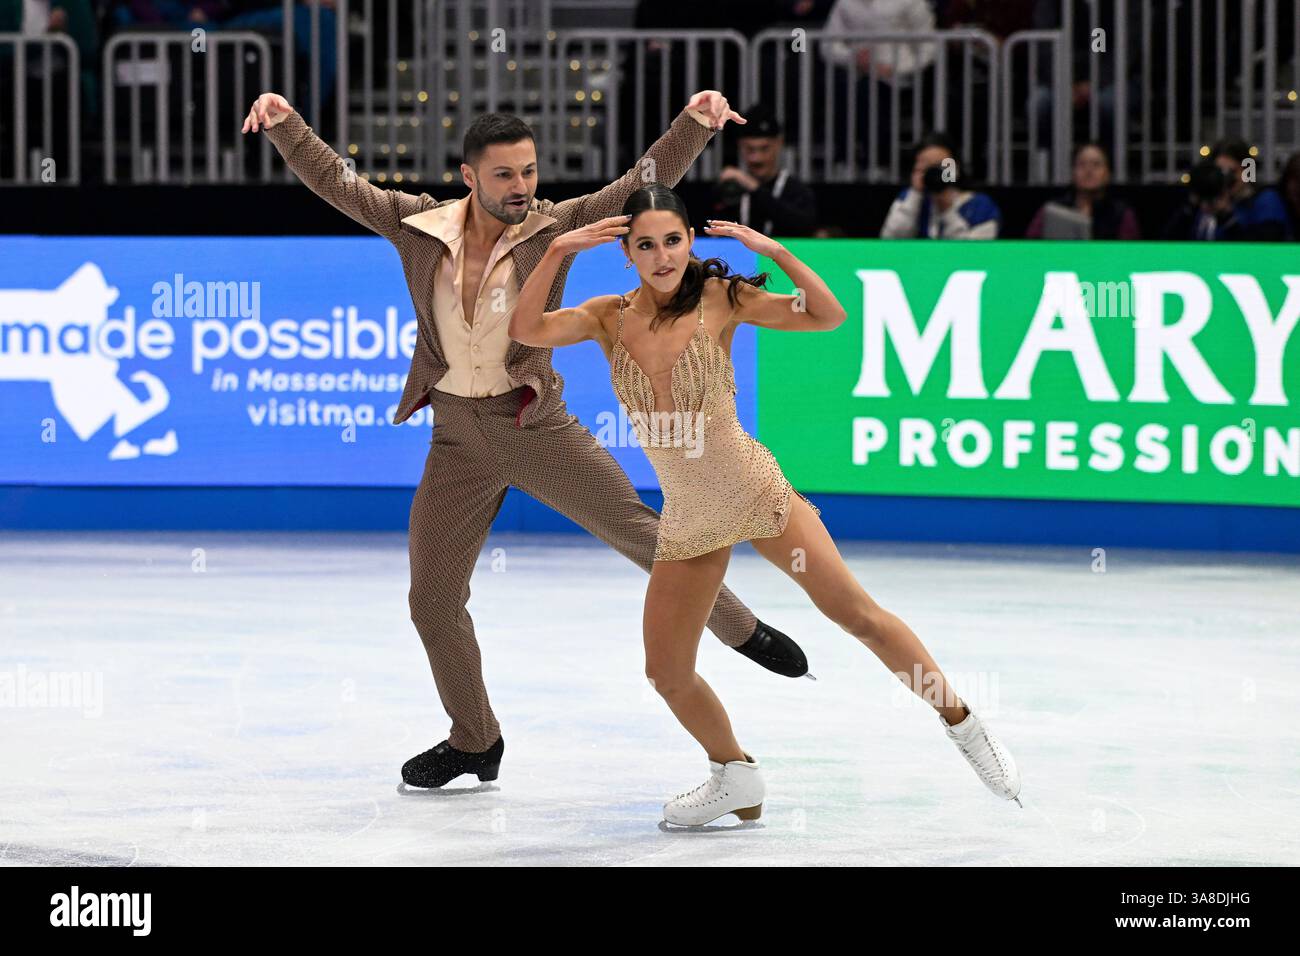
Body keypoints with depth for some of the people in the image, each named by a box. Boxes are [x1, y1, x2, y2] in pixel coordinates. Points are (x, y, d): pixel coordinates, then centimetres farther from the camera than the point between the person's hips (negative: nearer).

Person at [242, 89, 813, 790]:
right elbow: (334, 182, -2)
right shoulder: (420, 226, -4)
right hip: (458, 441, 2)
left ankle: (742, 630, 23)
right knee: (432, 601, 8)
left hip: (538, 428, -2)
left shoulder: (554, 226, -9)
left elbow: (641, 186, -16)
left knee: (642, 533, -2)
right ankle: (474, 740, 28)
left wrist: (694, 123, -30)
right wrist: (285, 124, -16)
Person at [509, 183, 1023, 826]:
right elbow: (526, 330, -17)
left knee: (858, 615, -7)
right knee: (666, 674, 3)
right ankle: (735, 778, 27)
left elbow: (827, 315, -15)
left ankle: (963, 725, 7)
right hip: (686, 519, 4)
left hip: (756, 494, -4)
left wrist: (774, 251, -26)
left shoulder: (719, 299, -10)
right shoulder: (610, 319, -3)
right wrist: (558, 251, -26)